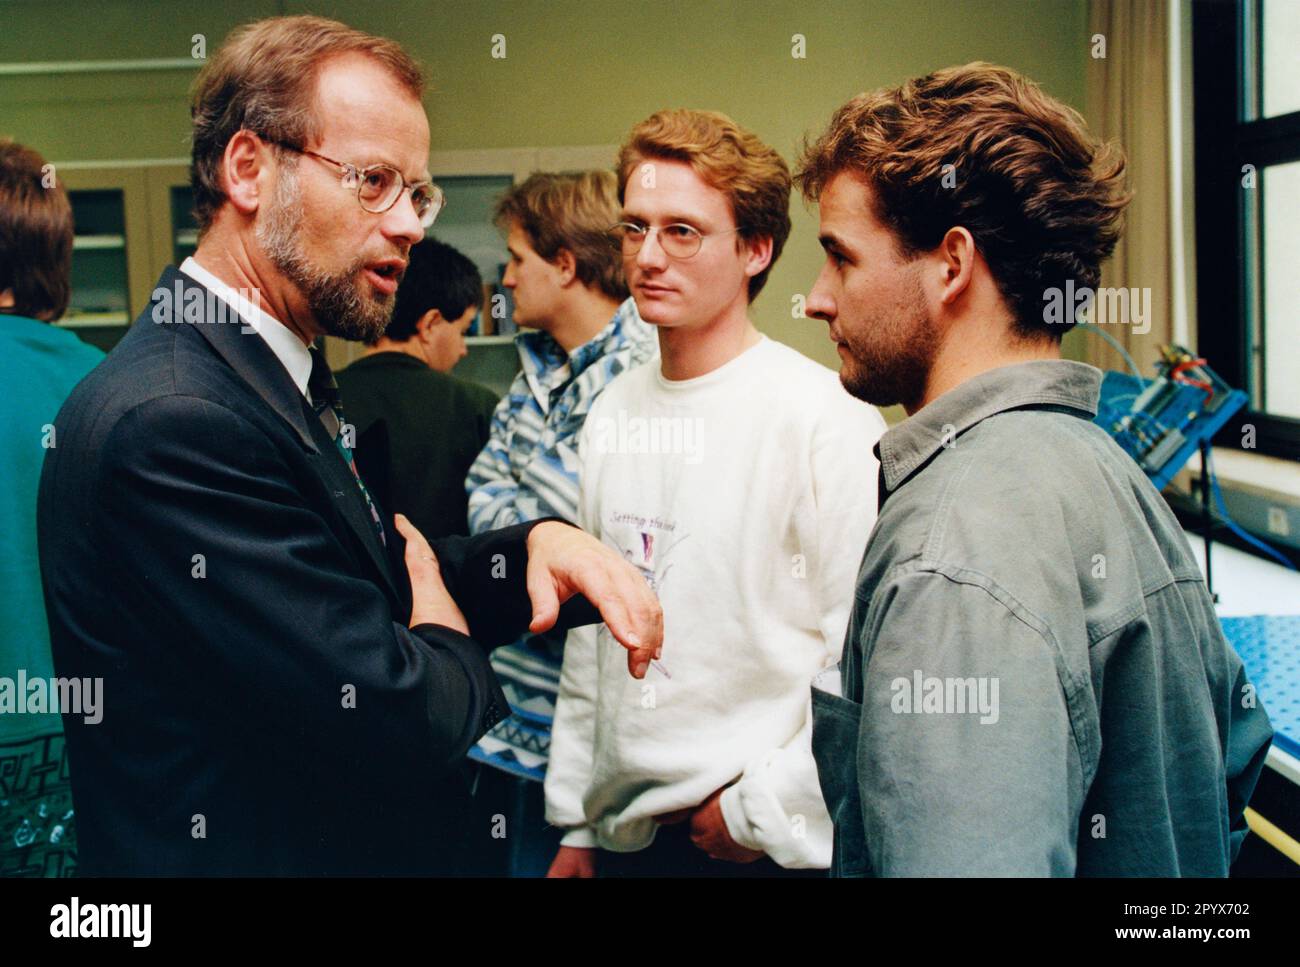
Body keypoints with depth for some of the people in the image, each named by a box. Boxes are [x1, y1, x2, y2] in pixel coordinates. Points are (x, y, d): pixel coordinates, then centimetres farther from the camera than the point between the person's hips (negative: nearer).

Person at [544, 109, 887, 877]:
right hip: (623, 829, 6)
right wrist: (576, 823, 13)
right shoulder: (612, 415, 8)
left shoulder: (831, 417, -13)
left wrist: (769, 813, -13)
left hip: (771, 842, -6)